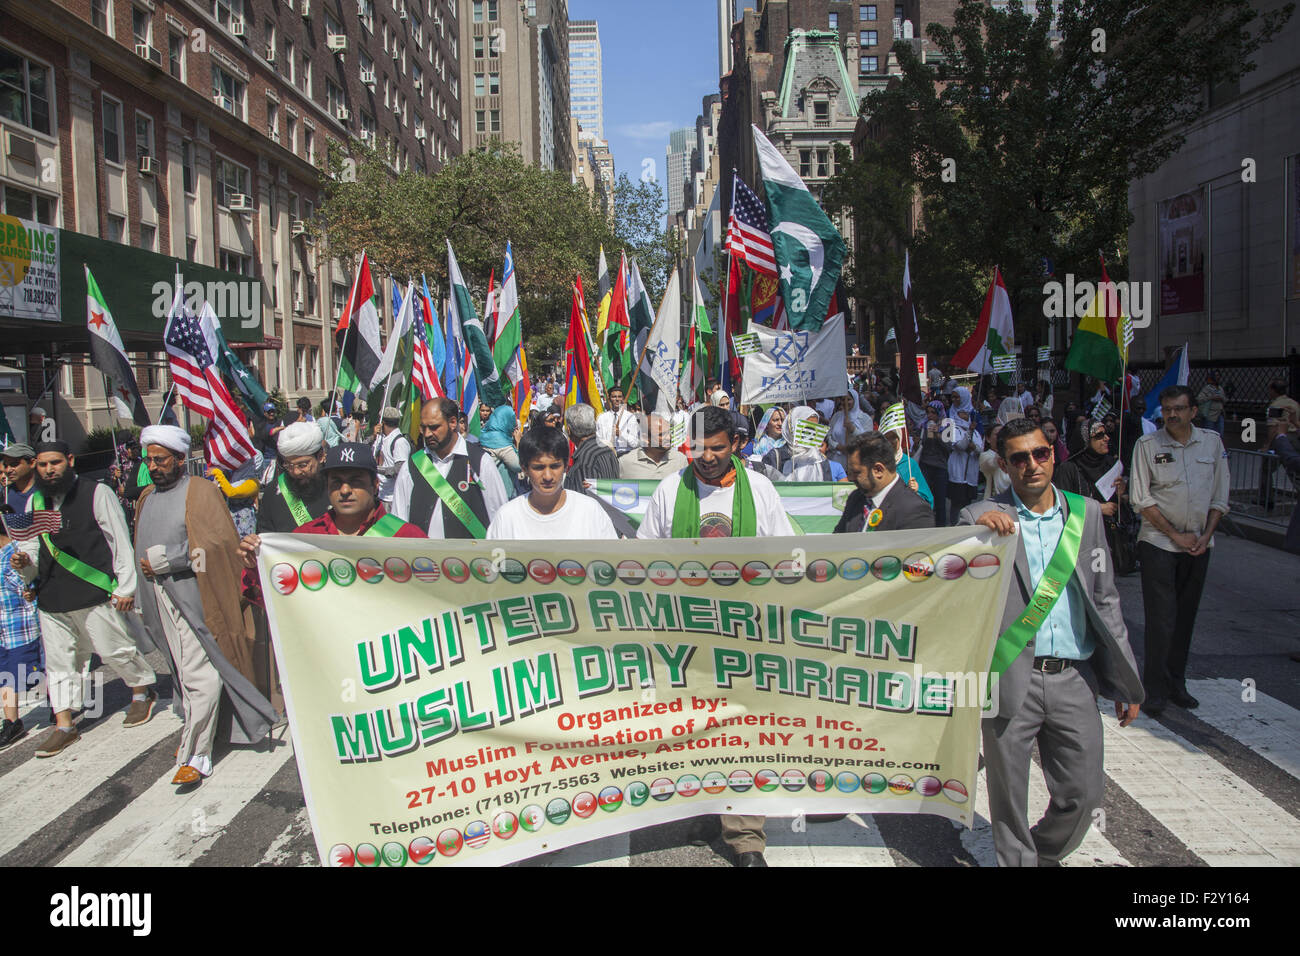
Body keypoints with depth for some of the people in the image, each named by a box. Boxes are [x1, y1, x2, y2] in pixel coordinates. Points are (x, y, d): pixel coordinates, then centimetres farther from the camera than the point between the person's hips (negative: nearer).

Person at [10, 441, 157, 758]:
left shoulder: (97, 493, -3)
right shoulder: (35, 502, 13)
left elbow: (121, 541, -4)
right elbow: (32, 545, 19)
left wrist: (125, 587, -7)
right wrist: (24, 560, -6)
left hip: (96, 592, -5)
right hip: (51, 597, 5)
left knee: (115, 649, 2)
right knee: (58, 660, 8)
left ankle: (143, 692, 27)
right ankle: (64, 725, 17)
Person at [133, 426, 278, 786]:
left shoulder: (201, 492, -5)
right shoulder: (147, 497, 16)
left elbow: (221, 541, -15)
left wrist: (164, 558, -15)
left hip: (192, 595, -7)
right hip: (159, 597, 7)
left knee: (200, 675, -9)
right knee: (184, 671, 12)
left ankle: (194, 754, -6)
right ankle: (195, 732, 23)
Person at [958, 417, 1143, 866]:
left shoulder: (1085, 513, 8)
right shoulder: (982, 517, -2)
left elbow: (1105, 599, 12)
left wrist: (1125, 682, 12)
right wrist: (978, 532, -25)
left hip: (1074, 680, 3)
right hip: (1011, 679, -3)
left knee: (1083, 795, 11)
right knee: (1009, 797, 9)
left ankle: (1044, 854, 38)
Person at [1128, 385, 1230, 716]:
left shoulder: (1212, 442, 6)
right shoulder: (1147, 444, -4)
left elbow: (1220, 496, 9)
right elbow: (1140, 499, -6)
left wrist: (1206, 535, -2)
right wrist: (1175, 535, -8)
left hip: (1199, 544, 3)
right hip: (1158, 543, -3)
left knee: (1185, 617, 9)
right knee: (1161, 618, -6)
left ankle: (1176, 684, 20)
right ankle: (1155, 689, 3)